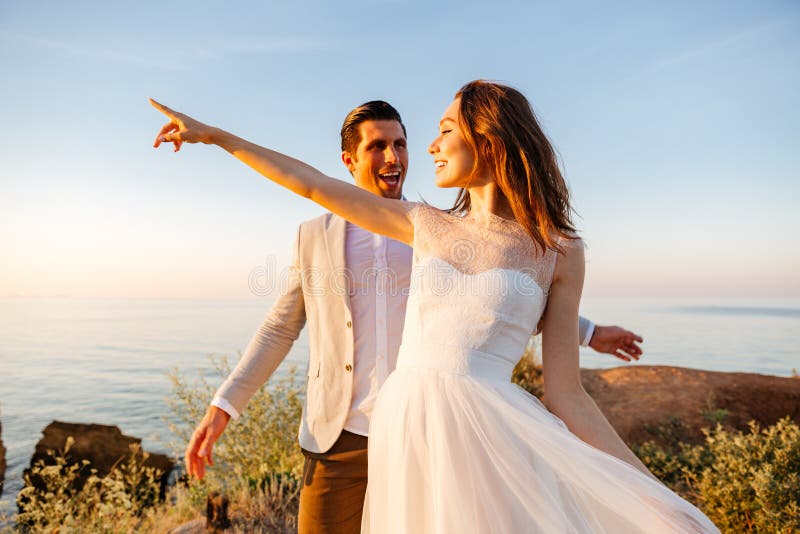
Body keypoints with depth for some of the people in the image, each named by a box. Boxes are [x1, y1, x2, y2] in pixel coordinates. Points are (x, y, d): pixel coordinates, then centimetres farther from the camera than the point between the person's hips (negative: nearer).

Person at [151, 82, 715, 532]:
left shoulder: (559, 251, 0)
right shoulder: (426, 225, 9)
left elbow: (566, 394, 0)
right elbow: (310, 183, 13)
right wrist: (213, 134, 18)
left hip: (484, 439, -3)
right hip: (404, 432, 3)